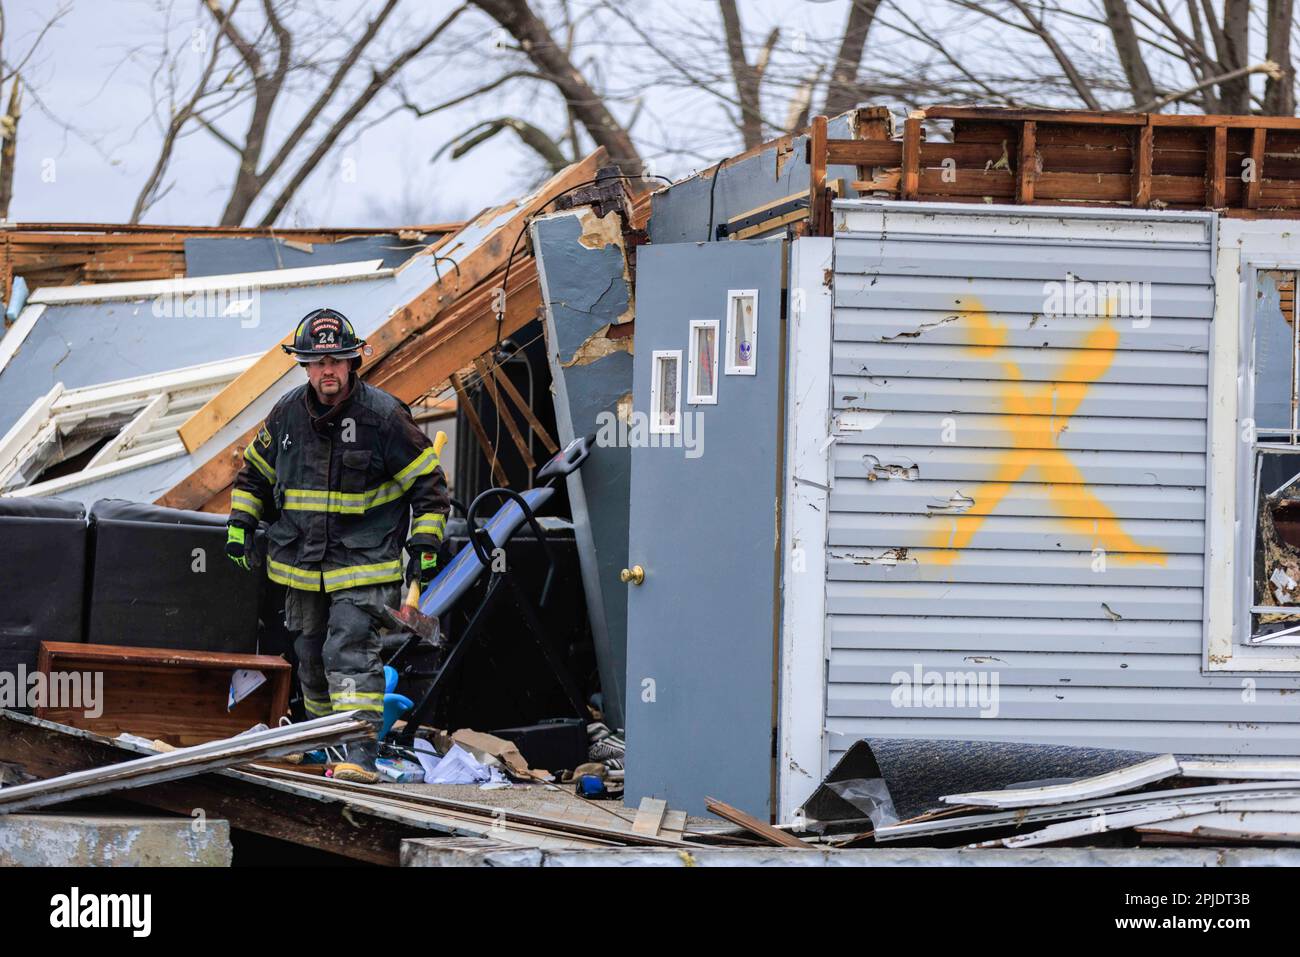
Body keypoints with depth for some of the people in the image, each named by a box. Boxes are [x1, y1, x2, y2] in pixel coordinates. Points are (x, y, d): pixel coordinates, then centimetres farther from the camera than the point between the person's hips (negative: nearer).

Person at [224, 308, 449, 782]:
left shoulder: (383, 415, -11)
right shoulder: (287, 414, 2)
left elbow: (428, 481, -4)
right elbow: (255, 471, 19)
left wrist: (425, 545, -10)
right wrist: (240, 523, 9)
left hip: (364, 565, -5)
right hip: (302, 562, 5)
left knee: (351, 653, -18)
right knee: (312, 654, 16)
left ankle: (361, 754, -22)